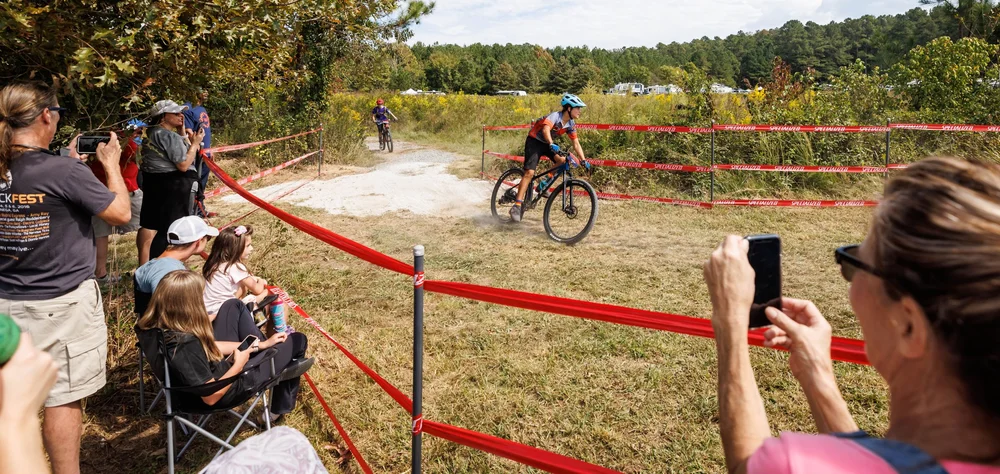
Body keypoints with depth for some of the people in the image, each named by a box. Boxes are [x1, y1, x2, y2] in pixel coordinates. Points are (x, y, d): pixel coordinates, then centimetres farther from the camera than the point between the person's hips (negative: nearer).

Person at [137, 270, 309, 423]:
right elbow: (211, 397, -33)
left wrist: (260, 345, 0)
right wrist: (238, 365, -18)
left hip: (211, 375, 8)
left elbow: (209, 346, -2)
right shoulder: (186, 347, -40)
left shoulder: (159, 327, -13)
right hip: (229, 387, -8)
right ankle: (280, 408, 30)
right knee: (297, 341, 7)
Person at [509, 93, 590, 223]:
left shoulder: (571, 124, -5)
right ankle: (517, 205, -20)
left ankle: (544, 183, 0)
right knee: (529, 172, -19)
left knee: (563, 161, -20)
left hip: (548, 143, 7)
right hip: (534, 141, -7)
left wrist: (583, 160, -13)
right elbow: (546, 130, -46)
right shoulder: (555, 116, -26)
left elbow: (576, 144, -2)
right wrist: (551, 144, -62)